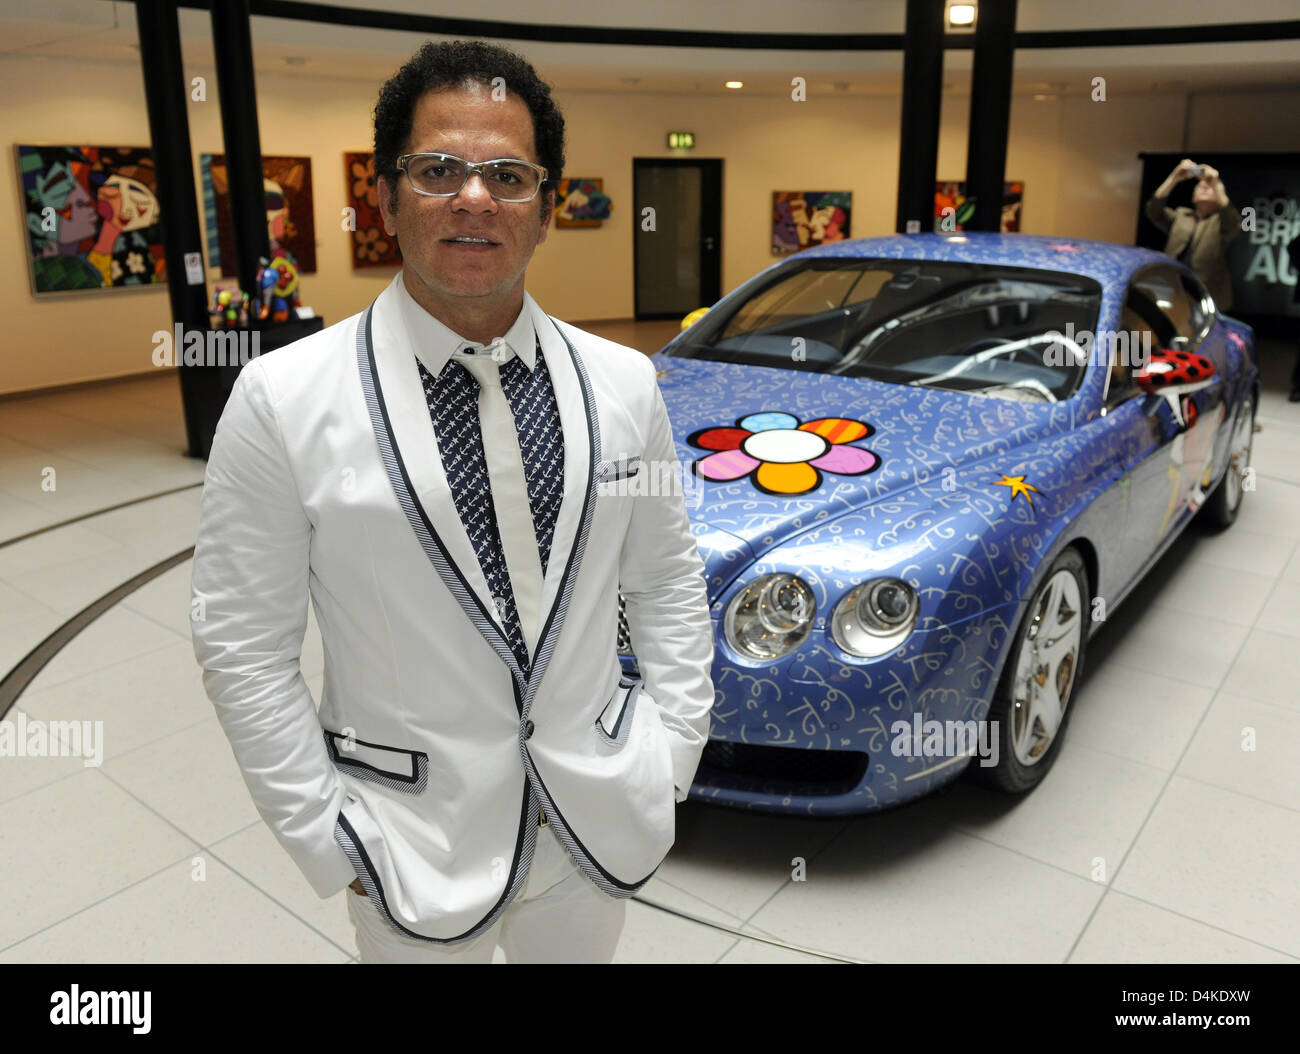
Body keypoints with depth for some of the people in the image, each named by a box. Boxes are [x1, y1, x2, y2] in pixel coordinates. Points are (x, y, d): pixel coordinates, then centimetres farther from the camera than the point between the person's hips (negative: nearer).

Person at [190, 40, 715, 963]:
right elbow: (244, 649, -9)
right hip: (416, 842, -2)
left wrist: (672, 747, 0)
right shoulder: (281, 400, -13)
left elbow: (668, 581, 5)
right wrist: (330, 839, -9)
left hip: (604, 819, 3)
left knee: (580, 953, 25)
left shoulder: (624, 383, -4)